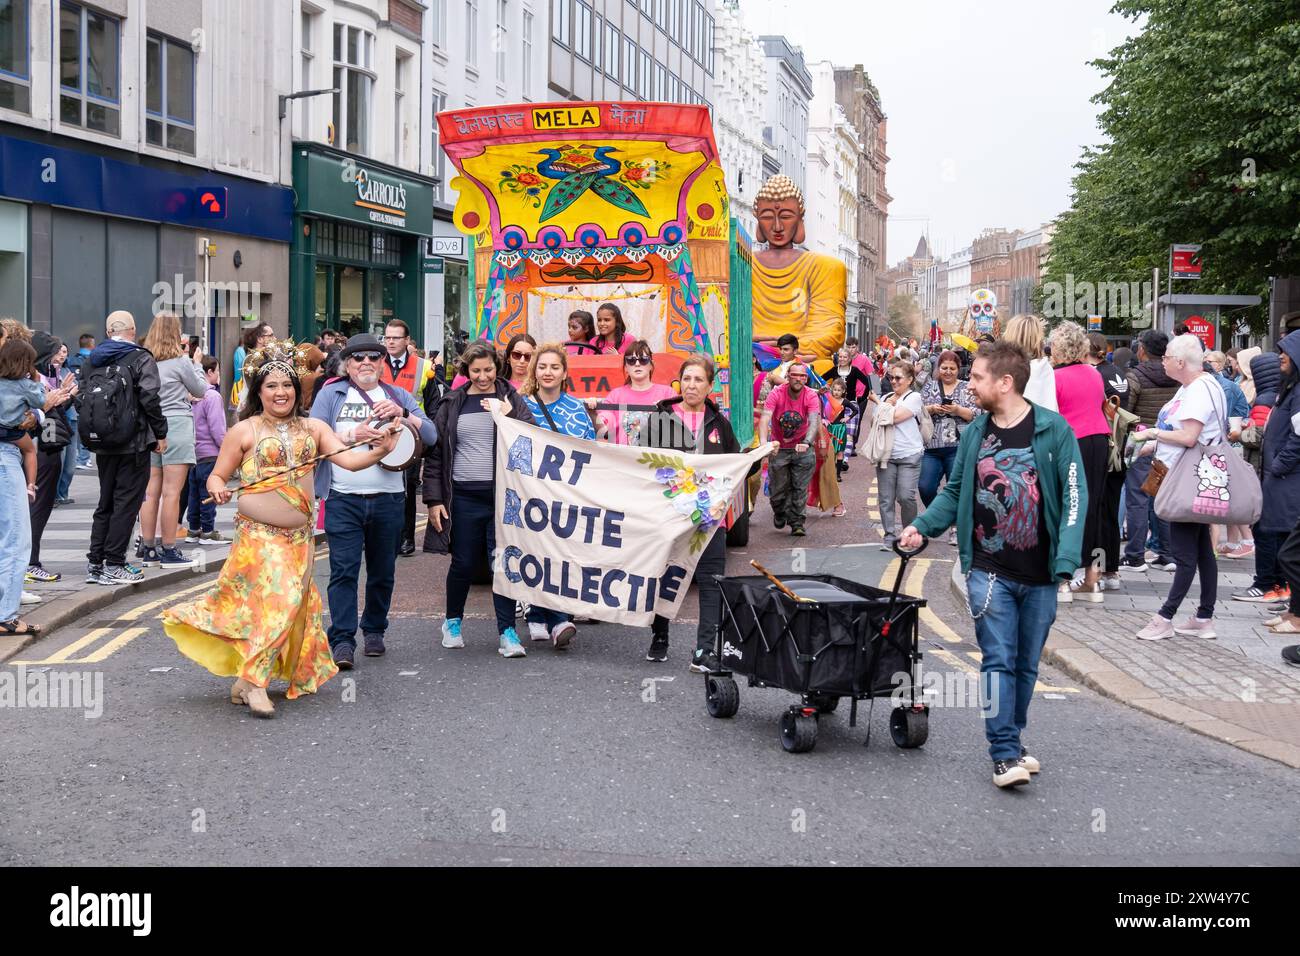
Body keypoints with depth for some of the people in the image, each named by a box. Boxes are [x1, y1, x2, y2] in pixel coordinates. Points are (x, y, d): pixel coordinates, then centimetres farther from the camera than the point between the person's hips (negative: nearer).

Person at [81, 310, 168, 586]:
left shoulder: (92, 361, 9)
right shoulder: (141, 359, -8)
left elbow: (82, 399, 9)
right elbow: (150, 399, -15)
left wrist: (92, 434, 16)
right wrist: (160, 434, -5)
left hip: (102, 444, 6)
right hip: (134, 443, -6)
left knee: (106, 502, 15)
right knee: (127, 502, 0)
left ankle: (95, 563, 15)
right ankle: (114, 565, -1)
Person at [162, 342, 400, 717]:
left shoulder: (313, 428, 8)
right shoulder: (244, 431, 0)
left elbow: (348, 459, -3)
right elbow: (216, 476, 4)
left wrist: (379, 451, -21)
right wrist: (218, 490, -19)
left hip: (300, 536, 4)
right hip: (258, 534, -4)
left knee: (293, 603, 5)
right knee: (276, 599, -16)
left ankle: (245, 680, 17)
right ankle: (253, 681, -8)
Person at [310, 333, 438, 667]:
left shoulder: (398, 396, 13)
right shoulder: (331, 394, 8)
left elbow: (431, 436, 3)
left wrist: (402, 413, -12)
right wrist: (353, 434, -17)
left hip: (388, 499, 2)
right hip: (343, 499, -2)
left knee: (382, 571, 11)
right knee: (344, 570, -8)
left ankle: (374, 631, 27)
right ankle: (342, 640, -7)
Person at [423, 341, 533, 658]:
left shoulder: (511, 399, 6)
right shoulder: (452, 403, 7)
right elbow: (434, 452, 8)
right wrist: (434, 499, 2)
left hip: (503, 495, -1)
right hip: (464, 497, 1)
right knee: (463, 563, 8)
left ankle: (507, 632, 4)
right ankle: (452, 622, 29)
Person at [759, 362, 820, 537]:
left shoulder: (811, 396, -16)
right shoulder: (776, 393, -18)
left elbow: (814, 421, -29)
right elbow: (765, 419, -29)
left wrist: (806, 443, -48)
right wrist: (763, 442, -47)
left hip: (802, 448, 0)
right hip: (779, 448, 0)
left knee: (800, 488, -2)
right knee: (778, 489, 9)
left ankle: (796, 522, 9)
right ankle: (779, 513, 38)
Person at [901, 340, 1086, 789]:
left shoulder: (1053, 430, -6)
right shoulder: (975, 433, 3)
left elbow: (1074, 495, -8)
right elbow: (955, 492, 13)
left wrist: (1066, 560, -17)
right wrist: (922, 526, -2)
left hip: (1039, 575, -1)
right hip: (990, 571, 1)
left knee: (1027, 664, 11)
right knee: (999, 660, -5)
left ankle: (1013, 739, 27)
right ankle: (1005, 755, -2)